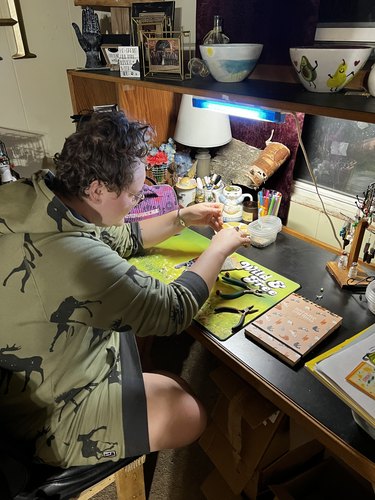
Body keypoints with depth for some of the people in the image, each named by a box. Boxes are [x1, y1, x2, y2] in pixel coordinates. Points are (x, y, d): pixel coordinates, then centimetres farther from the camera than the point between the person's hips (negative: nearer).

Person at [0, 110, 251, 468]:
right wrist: (219, 249, -12)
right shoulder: (75, 260, -41)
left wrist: (183, 218, 0)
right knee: (191, 415, 3)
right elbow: (173, 311, -27)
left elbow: (117, 239, 4)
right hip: (49, 416, -8)